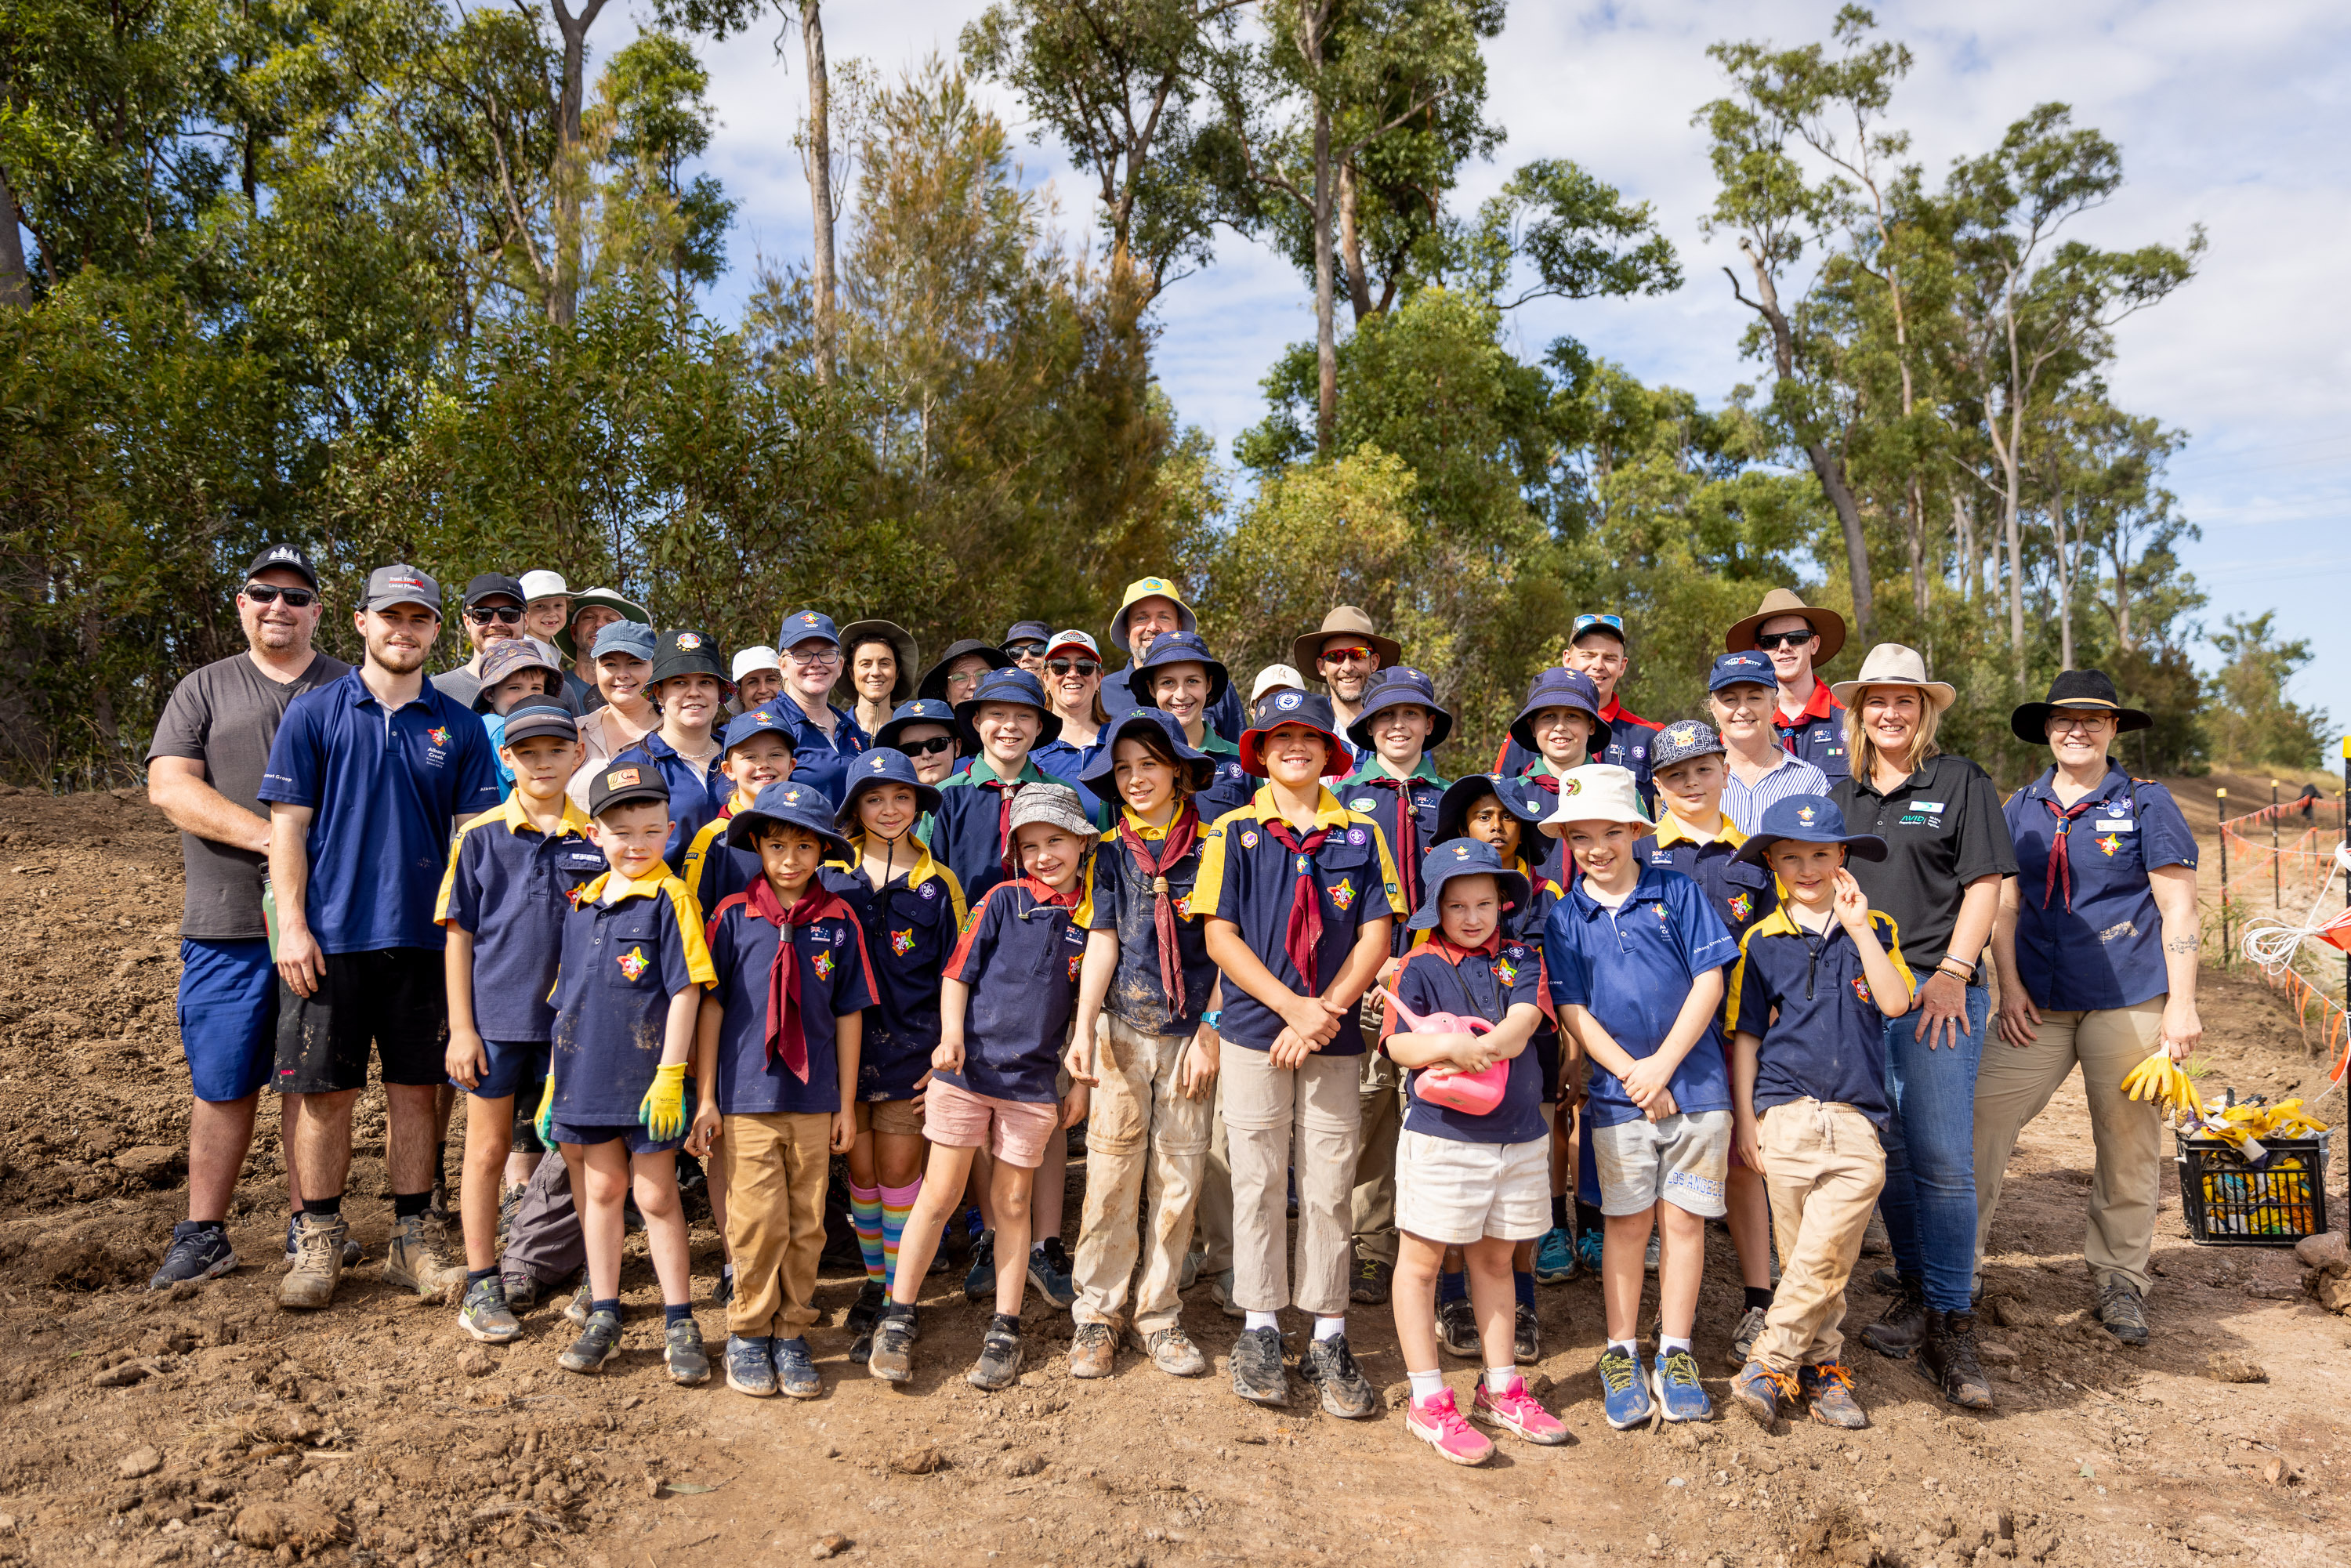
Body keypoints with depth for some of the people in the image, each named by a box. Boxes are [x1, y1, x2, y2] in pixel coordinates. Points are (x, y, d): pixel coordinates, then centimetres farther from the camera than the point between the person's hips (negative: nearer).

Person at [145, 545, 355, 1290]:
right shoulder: (205, 690, 10)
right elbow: (169, 786, -3)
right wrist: (268, 838, -16)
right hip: (228, 924, 0)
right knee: (223, 1082, 3)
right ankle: (203, 1234, 14)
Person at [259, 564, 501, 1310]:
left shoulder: (458, 725, 7)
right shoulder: (314, 712, 2)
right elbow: (287, 823, 0)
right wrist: (293, 925, -8)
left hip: (424, 938, 2)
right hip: (330, 936, -1)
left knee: (416, 1090, 7)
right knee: (326, 1093, 4)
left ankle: (412, 1240, 18)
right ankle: (319, 1241, 18)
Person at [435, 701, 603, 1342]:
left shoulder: (596, 839, 2)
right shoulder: (480, 836, -2)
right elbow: (458, 934, 0)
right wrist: (461, 1027, -5)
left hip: (571, 1019, 1)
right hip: (495, 1017, -1)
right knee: (488, 1149, 8)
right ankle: (481, 1285, 19)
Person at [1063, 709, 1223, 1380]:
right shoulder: (1110, 852, 7)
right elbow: (1101, 943, 2)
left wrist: (1209, 1034, -3)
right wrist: (1082, 1029, -8)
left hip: (1191, 1033, 0)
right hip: (1123, 1029, 1)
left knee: (1178, 1181, 5)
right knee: (1110, 1179, 2)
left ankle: (1159, 1317, 18)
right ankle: (1096, 1315, 14)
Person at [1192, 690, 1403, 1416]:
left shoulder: (1362, 835, 7)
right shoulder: (1234, 832, 3)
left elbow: (1375, 937, 2)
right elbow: (1220, 936, -3)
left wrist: (1324, 1012, -11)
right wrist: (1292, 1005, -13)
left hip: (1335, 1037, 1)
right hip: (1254, 1031, -1)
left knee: (1329, 1188, 4)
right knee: (1258, 1183, 5)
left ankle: (1329, 1341, 15)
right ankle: (1260, 1331, 17)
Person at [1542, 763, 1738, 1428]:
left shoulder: (1679, 893, 0)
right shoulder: (1564, 918, 2)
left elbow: (1710, 979, -3)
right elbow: (1571, 1009, -1)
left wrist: (1665, 1062, -11)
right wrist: (1633, 1073, -11)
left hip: (1696, 1084, 0)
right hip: (1618, 1092, 0)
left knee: (1684, 1219, 5)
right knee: (1628, 1223, 6)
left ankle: (1675, 1356, 18)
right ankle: (1621, 1355, 19)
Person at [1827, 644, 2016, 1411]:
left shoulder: (1960, 781, 4)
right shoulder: (1839, 796, 17)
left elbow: (1984, 884, -2)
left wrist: (1952, 972, -11)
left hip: (1937, 993, -4)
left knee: (1942, 1158, -8)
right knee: (1885, 1151, 10)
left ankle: (1948, 1327, 0)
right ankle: (1914, 1287, 27)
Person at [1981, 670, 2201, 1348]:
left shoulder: (2145, 802, 2)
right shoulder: (2021, 808, 11)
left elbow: (2178, 907, 0)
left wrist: (2181, 1003, -6)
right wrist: (2009, 986, 2)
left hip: (2128, 999, -2)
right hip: (2040, 1004, 3)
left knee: (2127, 1140, 4)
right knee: (1981, 1117, -7)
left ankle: (2120, 1281, 20)